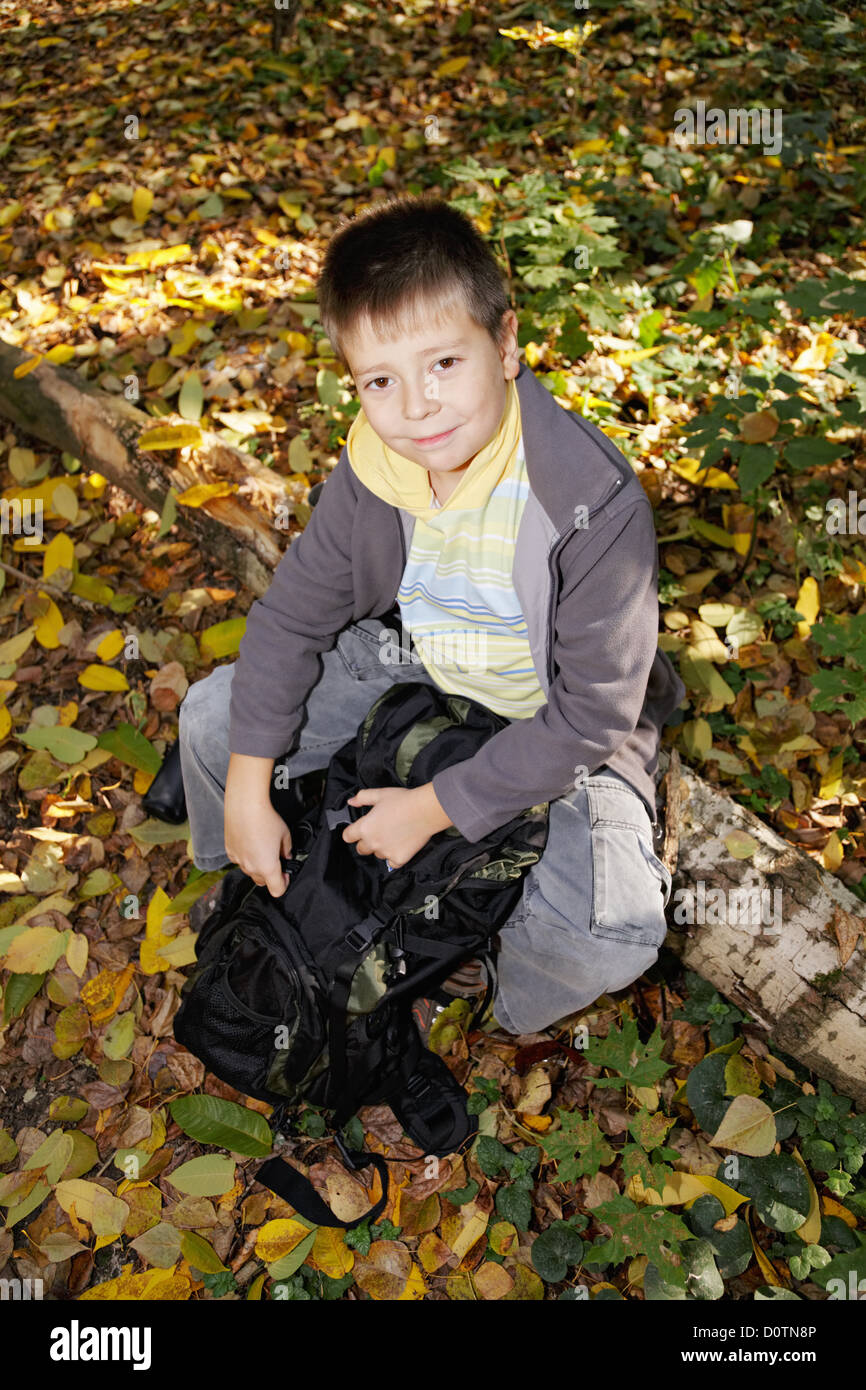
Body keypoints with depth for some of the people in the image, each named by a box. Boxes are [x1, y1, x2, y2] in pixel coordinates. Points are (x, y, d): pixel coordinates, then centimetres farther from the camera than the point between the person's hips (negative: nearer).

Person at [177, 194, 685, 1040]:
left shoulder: (599, 508, -31)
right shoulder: (372, 475, -15)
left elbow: (593, 717, -25)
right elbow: (291, 618, -5)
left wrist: (434, 806, -23)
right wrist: (248, 795, -10)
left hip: (559, 726, -4)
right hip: (417, 672, 5)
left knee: (608, 933, -29)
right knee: (212, 714, -1)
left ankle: (490, 1000, 8)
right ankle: (257, 900, 27)